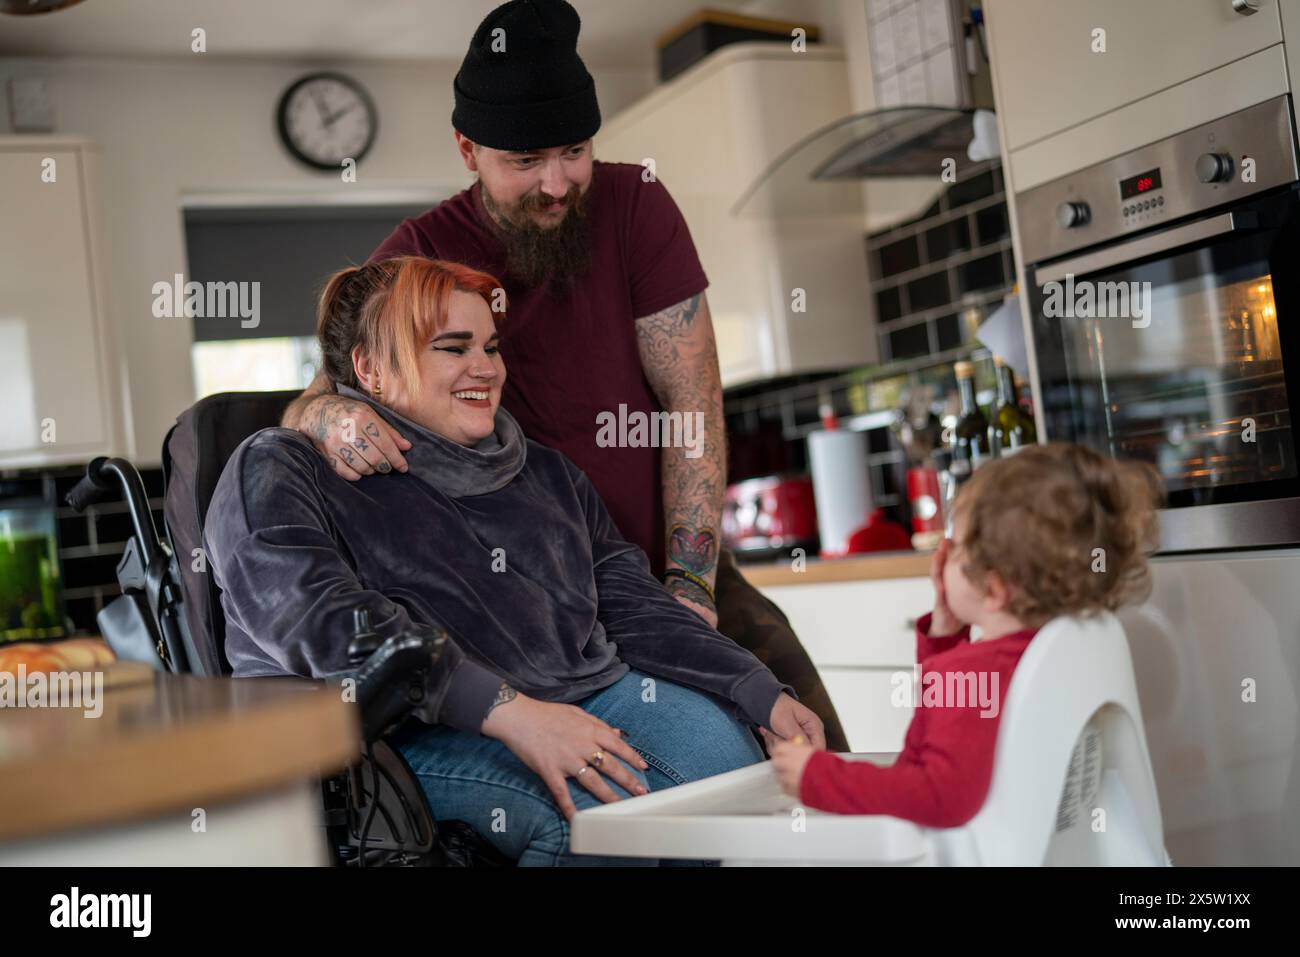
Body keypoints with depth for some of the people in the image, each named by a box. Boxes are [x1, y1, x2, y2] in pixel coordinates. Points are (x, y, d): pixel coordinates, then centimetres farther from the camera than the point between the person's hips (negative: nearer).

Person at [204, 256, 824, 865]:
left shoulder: (546, 474, 24)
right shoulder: (277, 471, 4)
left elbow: (634, 606, 19)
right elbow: (323, 620, -14)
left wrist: (766, 697, 2)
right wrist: (507, 710, -25)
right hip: (415, 735, -6)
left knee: (725, 746, -22)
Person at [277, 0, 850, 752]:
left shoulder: (634, 204, -4)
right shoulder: (420, 255, -3)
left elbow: (693, 402, -7)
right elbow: (308, 403, -4)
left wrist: (691, 584, -15)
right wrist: (333, 416, -31)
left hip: (666, 560, 2)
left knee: (813, 749, -10)